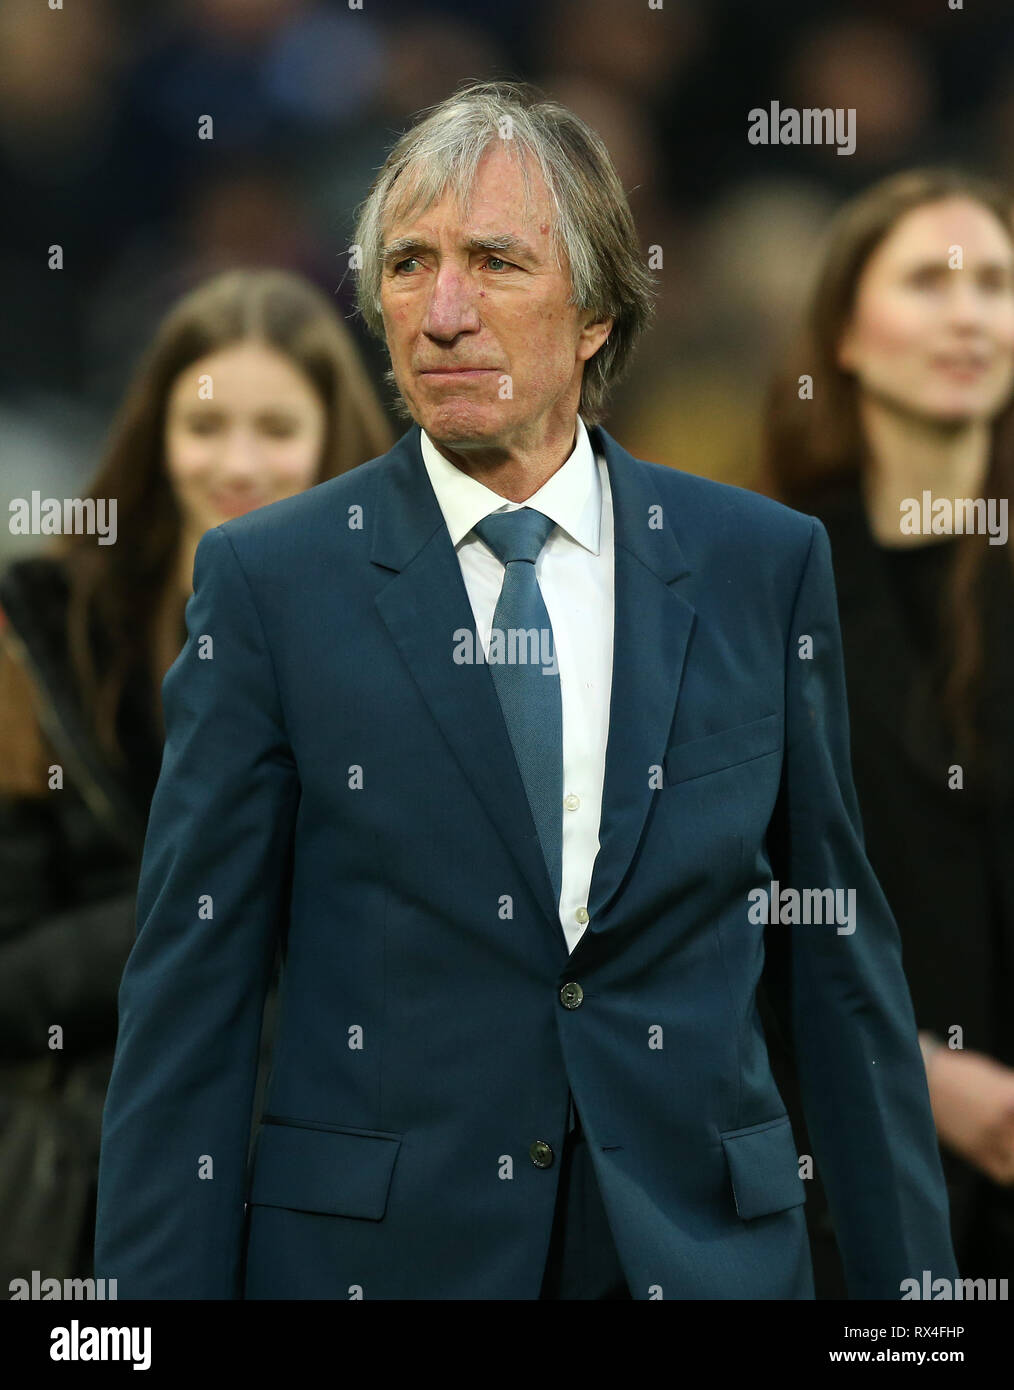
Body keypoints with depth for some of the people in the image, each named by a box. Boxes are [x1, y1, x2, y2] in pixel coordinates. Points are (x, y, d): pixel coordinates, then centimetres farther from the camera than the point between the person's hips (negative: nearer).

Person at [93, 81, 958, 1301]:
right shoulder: (266, 581, -2)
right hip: (368, 1248, -2)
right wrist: (157, 1292, -9)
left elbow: (837, 957, 6)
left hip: (705, 1246, 2)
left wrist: (908, 1280, 4)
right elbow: (190, 988, -3)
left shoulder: (761, 568, 3)